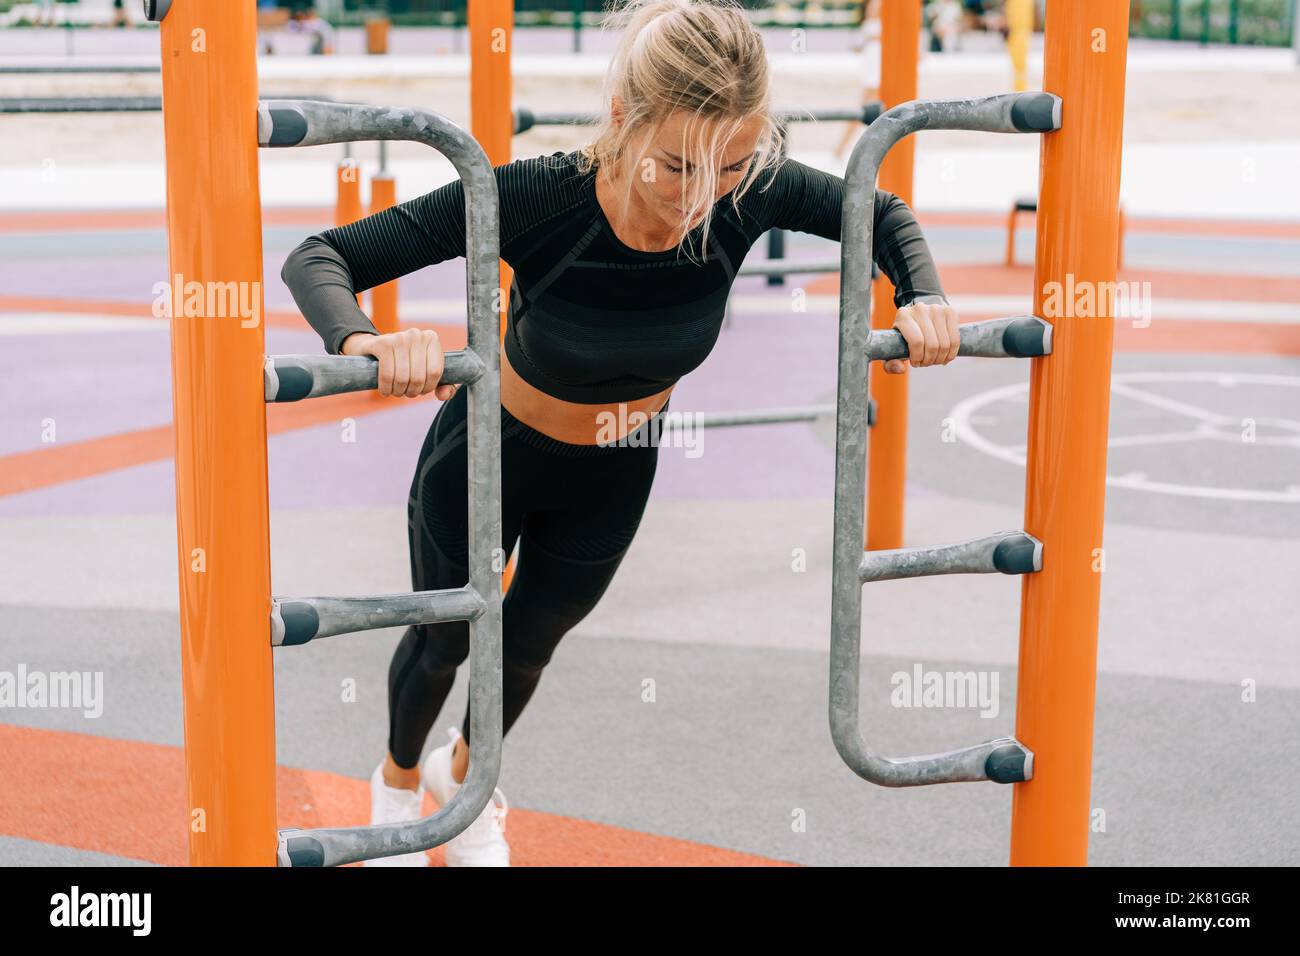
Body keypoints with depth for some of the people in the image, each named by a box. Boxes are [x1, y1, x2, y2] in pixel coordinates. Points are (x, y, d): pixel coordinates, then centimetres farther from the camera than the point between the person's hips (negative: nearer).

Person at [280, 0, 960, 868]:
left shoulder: (747, 199, -30)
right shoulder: (538, 198, -40)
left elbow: (882, 213, -9)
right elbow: (319, 259, -38)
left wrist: (921, 296, -29)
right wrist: (367, 343, -59)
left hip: (613, 479, 3)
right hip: (487, 460, -3)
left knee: (530, 645, 27)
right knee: (445, 641, 23)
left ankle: (464, 773, 61)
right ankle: (399, 780, 57)